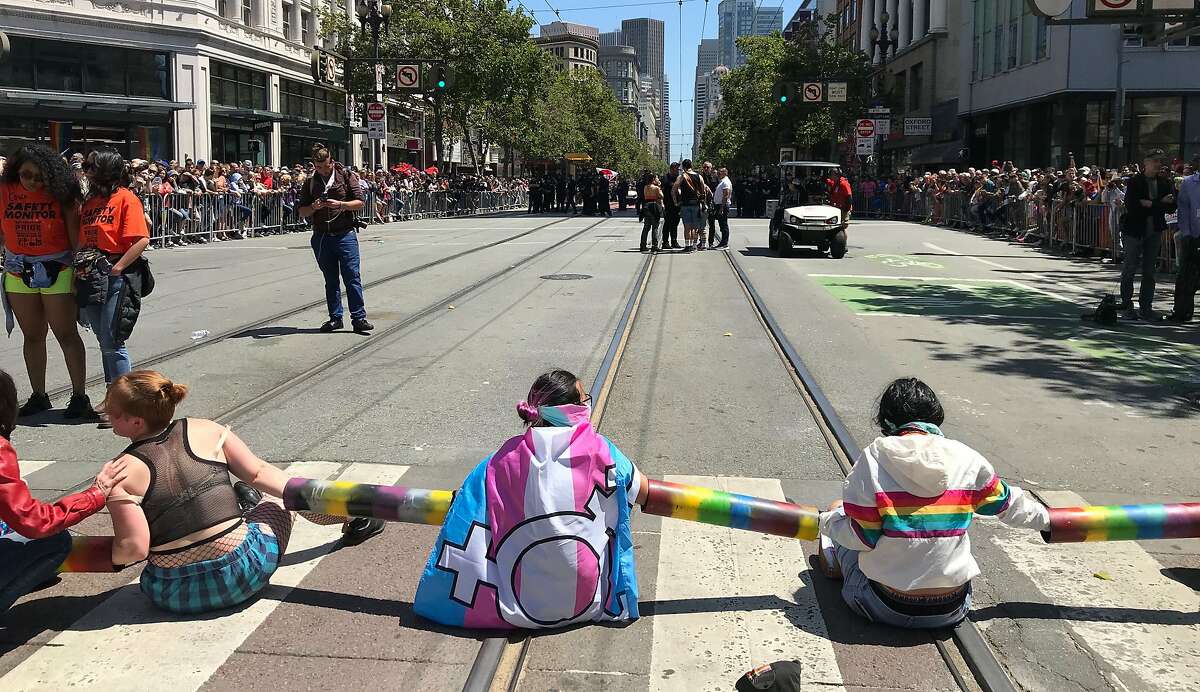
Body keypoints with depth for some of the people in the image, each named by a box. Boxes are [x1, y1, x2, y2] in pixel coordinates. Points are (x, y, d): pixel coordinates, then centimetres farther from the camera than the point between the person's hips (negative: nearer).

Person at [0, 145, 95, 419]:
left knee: (66, 334, -3)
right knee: (32, 336, 11)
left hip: (57, 270, -4)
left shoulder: (60, 192, -7)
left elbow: (75, 232, -7)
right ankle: (38, 396, 20)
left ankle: (79, 396, 4)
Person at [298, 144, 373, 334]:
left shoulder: (347, 177, 2)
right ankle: (335, 318, 15)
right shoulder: (310, 183, 11)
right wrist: (314, 207, -10)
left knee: (352, 276, -6)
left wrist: (340, 204, -16)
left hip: (345, 234, -3)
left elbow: (360, 202, -1)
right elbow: (302, 212, 11)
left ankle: (358, 318, -4)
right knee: (331, 280, 9)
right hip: (321, 237, 3)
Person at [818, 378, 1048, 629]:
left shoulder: (874, 458, -13)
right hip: (952, 611, 3)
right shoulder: (968, 459, -4)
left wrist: (826, 521, 8)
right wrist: (1044, 518, 34)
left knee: (837, 509, 19)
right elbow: (1008, 503, 14)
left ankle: (835, 563, 38)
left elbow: (860, 537, -12)